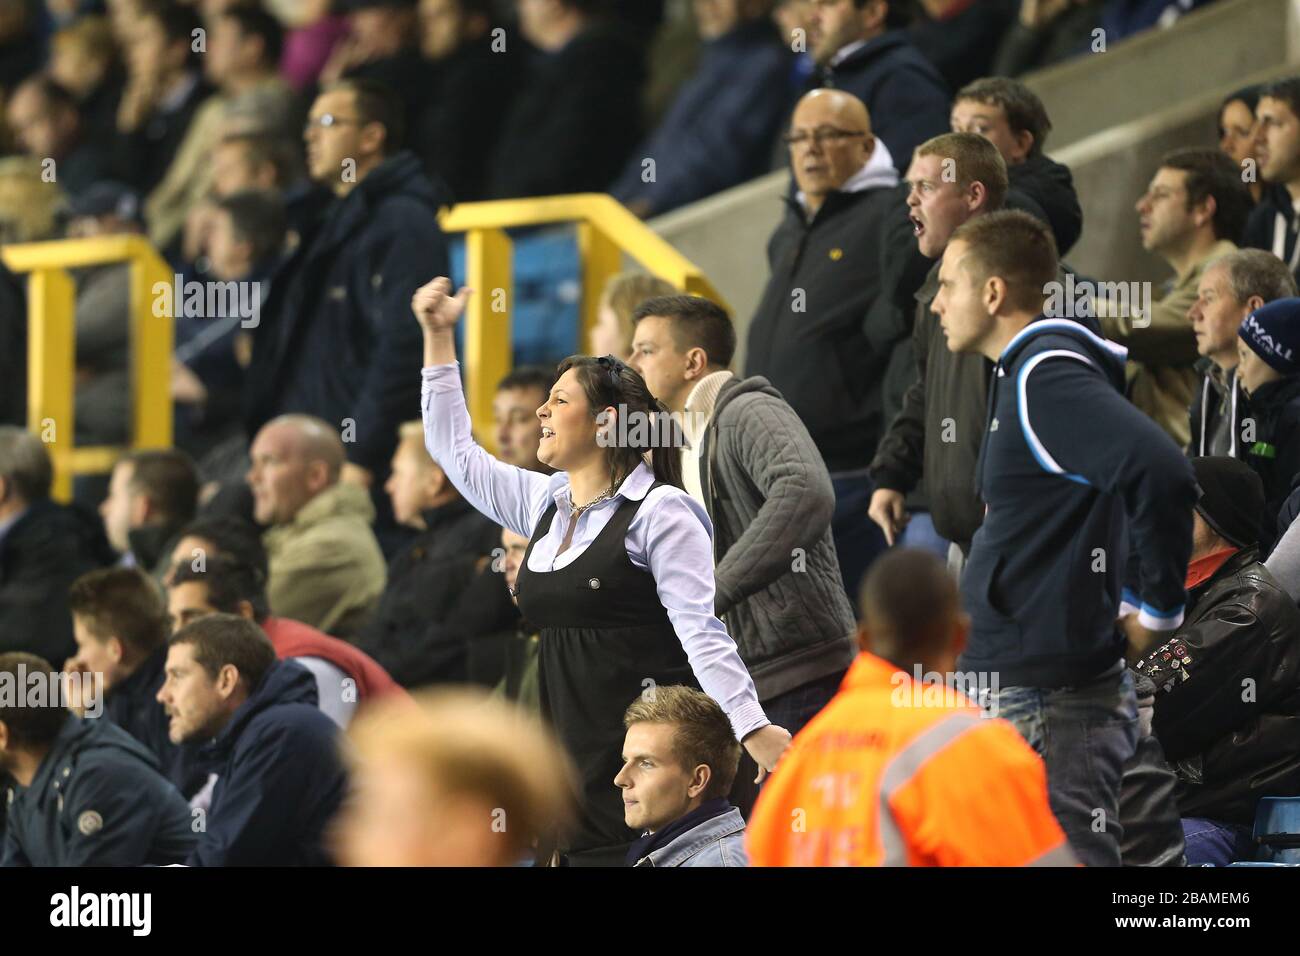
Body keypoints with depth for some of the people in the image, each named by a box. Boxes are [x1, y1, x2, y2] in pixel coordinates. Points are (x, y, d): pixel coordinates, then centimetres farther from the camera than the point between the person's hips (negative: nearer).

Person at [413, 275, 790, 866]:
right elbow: (454, 449, 28)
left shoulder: (660, 512, -7)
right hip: (574, 764, 7)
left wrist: (753, 729, -24)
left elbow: (702, 634, -14)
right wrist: (438, 338, 26)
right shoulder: (544, 504, 16)